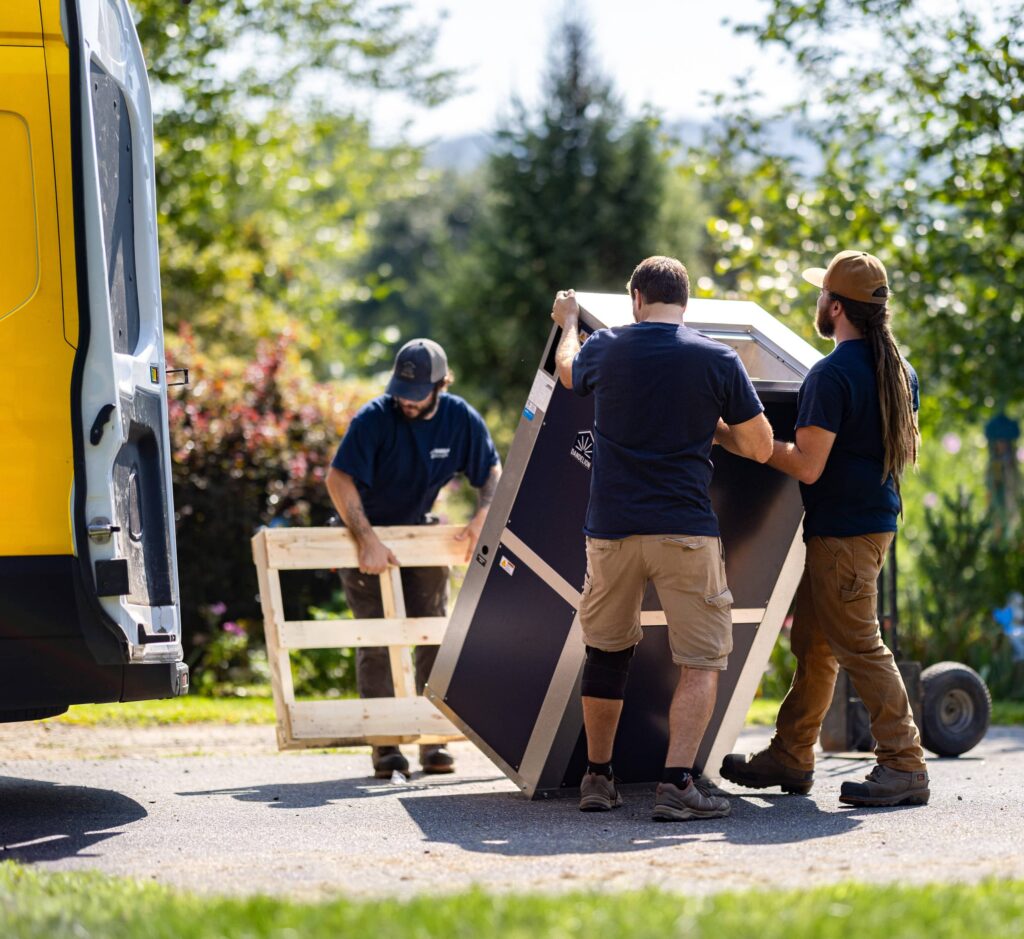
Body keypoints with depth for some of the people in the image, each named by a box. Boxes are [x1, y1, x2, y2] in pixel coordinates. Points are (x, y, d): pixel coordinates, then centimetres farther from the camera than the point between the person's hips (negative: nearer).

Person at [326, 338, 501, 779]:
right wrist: (368, 540, -35)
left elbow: (491, 471, -1)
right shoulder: (374, 419, -24)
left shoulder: (460, 419, -12)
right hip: (367, 534, -3)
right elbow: (338, 479, -28)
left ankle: (434, 742, 7)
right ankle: (384, 746, -4)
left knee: (434, 636, 0)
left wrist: (482, 519, -19)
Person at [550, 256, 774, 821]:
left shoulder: (604, 348, 3)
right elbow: (761, 448, 2)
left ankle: (597, 779, 25)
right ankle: (677, 783, -13)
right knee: (701, 660, 2)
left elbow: (568, 372, 29)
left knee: (607, 651, 19)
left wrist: (568, 322, 48)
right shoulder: (718, 360, -3)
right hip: (685, 530, -3)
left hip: (611, 530, 3)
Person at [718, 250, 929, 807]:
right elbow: (909, 452, 19)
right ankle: (790, 758, 23)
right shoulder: (900, 370, 9)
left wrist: (740, 441, -13)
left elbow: (808, 466, -21)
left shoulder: (831, 376, -19)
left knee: (859, 646, -7)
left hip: (841, 528, -10)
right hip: (878, 519, 10)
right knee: (813, 643, 16)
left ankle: (904, 766, -7)